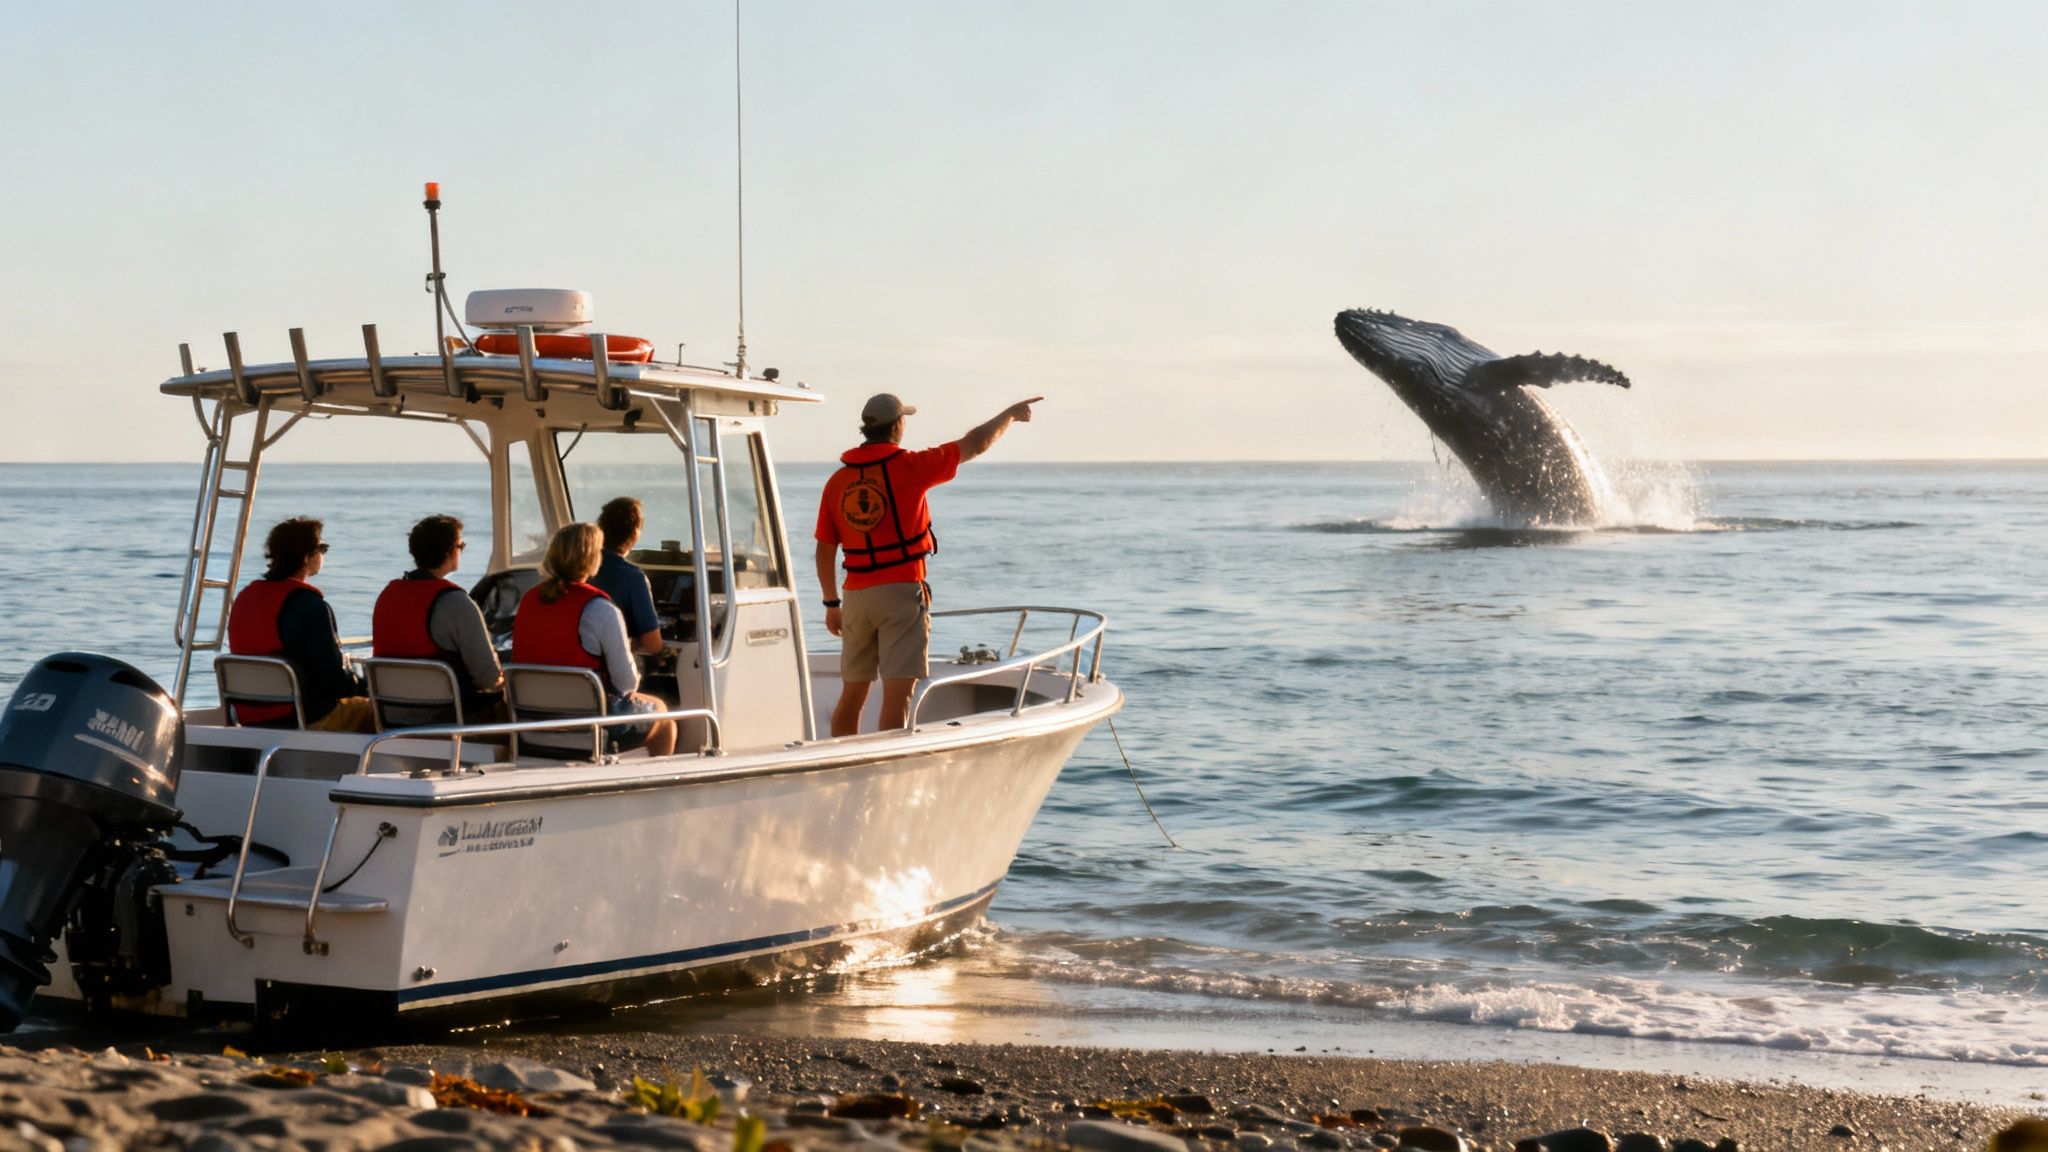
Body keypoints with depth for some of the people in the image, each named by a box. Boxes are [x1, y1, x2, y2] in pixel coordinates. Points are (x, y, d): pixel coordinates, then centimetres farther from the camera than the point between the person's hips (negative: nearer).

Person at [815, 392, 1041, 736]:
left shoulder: (837, 481, 6)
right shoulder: (908, 467, -7)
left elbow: (824, 551, 8)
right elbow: (975, 444, 1)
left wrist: (831, 604, 18)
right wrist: (1010, 414, 17)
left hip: (857, 594, 5)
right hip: (902, 591, -5)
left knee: (852, 695, 14)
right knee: (898, 692, -7)